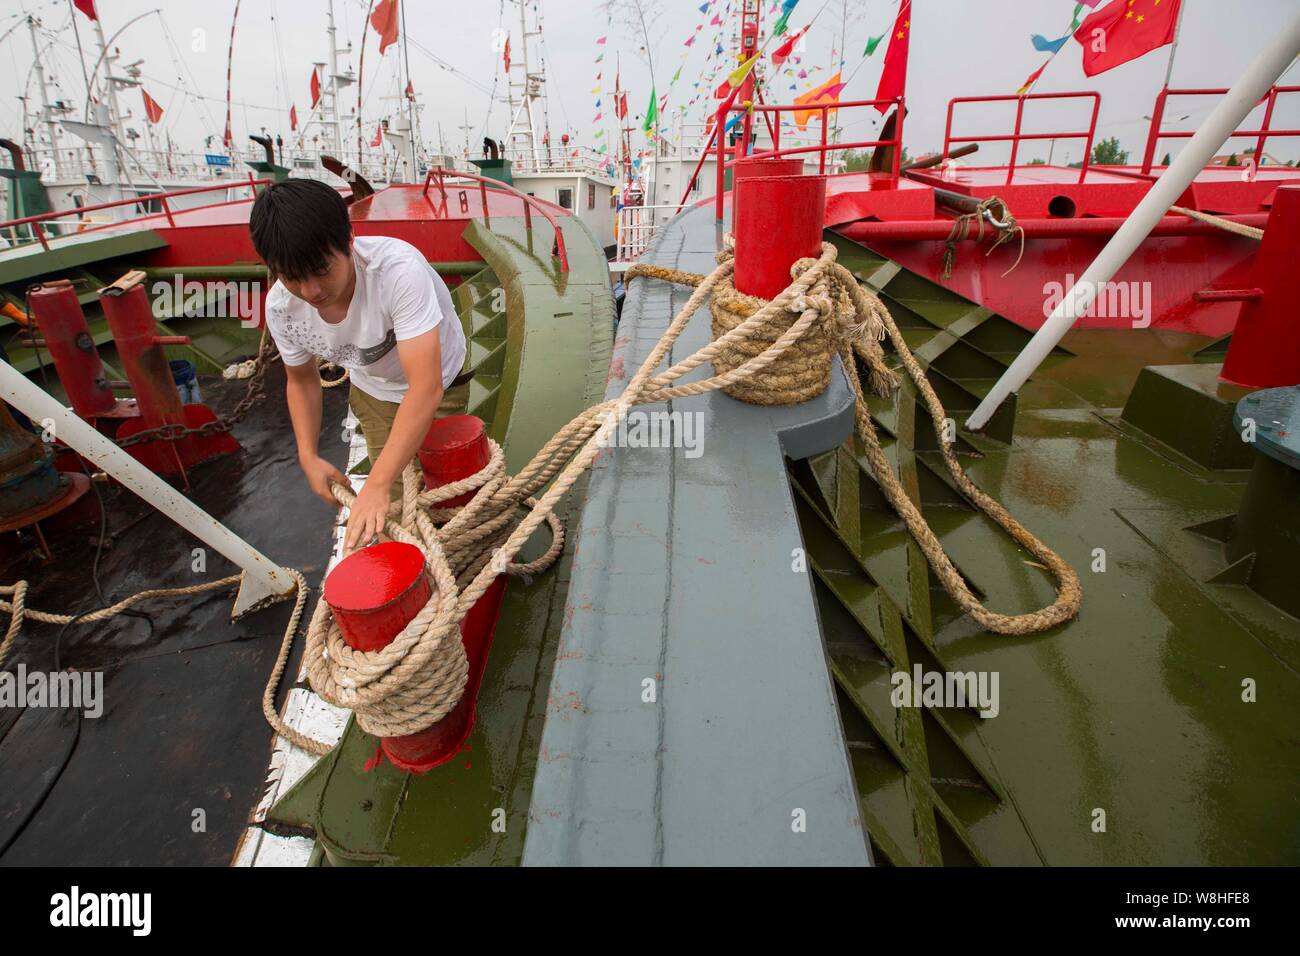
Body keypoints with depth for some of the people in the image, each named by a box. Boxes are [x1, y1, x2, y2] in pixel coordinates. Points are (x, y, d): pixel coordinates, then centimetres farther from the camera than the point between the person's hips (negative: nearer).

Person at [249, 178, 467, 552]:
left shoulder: (399, 267, -41)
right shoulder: (281, 307, -22)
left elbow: (426, 388, -46)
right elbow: (301, 380, 0)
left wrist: (377, 486, -48)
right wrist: (308, 455, -11)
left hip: (439, 383, -3)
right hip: (373, 391, 3)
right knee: (398, 500, 3)